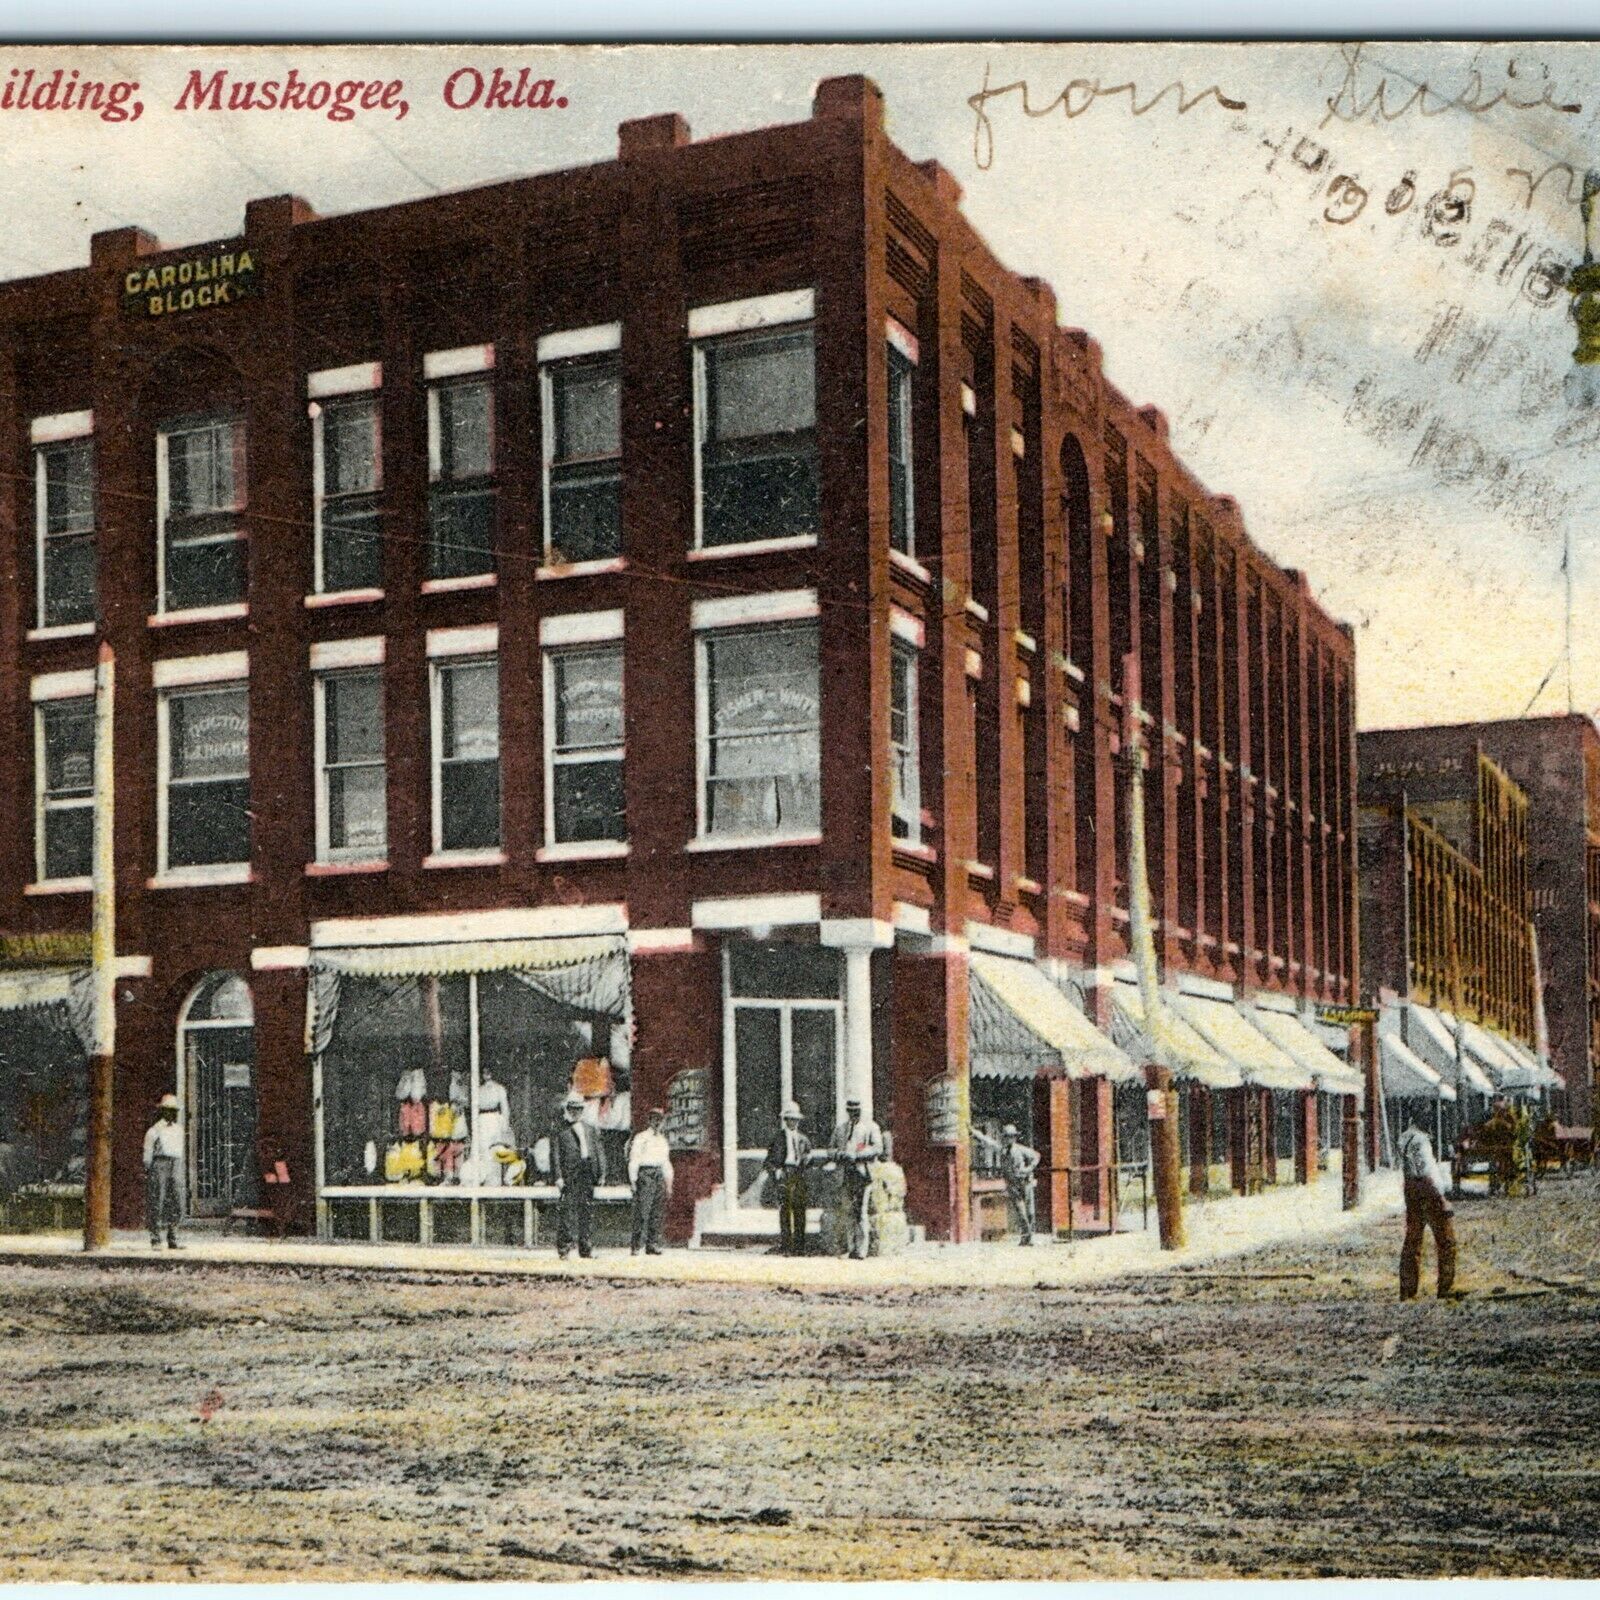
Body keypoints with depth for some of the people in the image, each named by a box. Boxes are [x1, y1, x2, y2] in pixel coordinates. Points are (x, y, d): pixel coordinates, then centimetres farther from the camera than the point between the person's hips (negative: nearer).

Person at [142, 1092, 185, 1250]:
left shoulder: (178, 1130, 17)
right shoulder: (154, 1130, 0)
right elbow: (148, 1154, 0)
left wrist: (181, 1173, 17)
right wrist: (148, 1173, -6)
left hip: (175, 1169, 5)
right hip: (159, 1167, -5)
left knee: (176, 1204, 0)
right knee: (156, 1204, -5)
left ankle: (173, 1240, 5)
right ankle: (155, 1240, -2)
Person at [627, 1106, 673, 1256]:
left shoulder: (663, 1141, 21)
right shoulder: (641, 1138, 1)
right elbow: (634, 1160, -3)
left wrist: (669, 1182, 20)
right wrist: (633, 1180, -9)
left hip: (659, 1176, 6)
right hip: (645, 1174, -6)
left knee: (657, 1212, 3)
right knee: (642, 1211, -12)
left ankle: (653, 1245, 7)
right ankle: (637, 1246, -13)